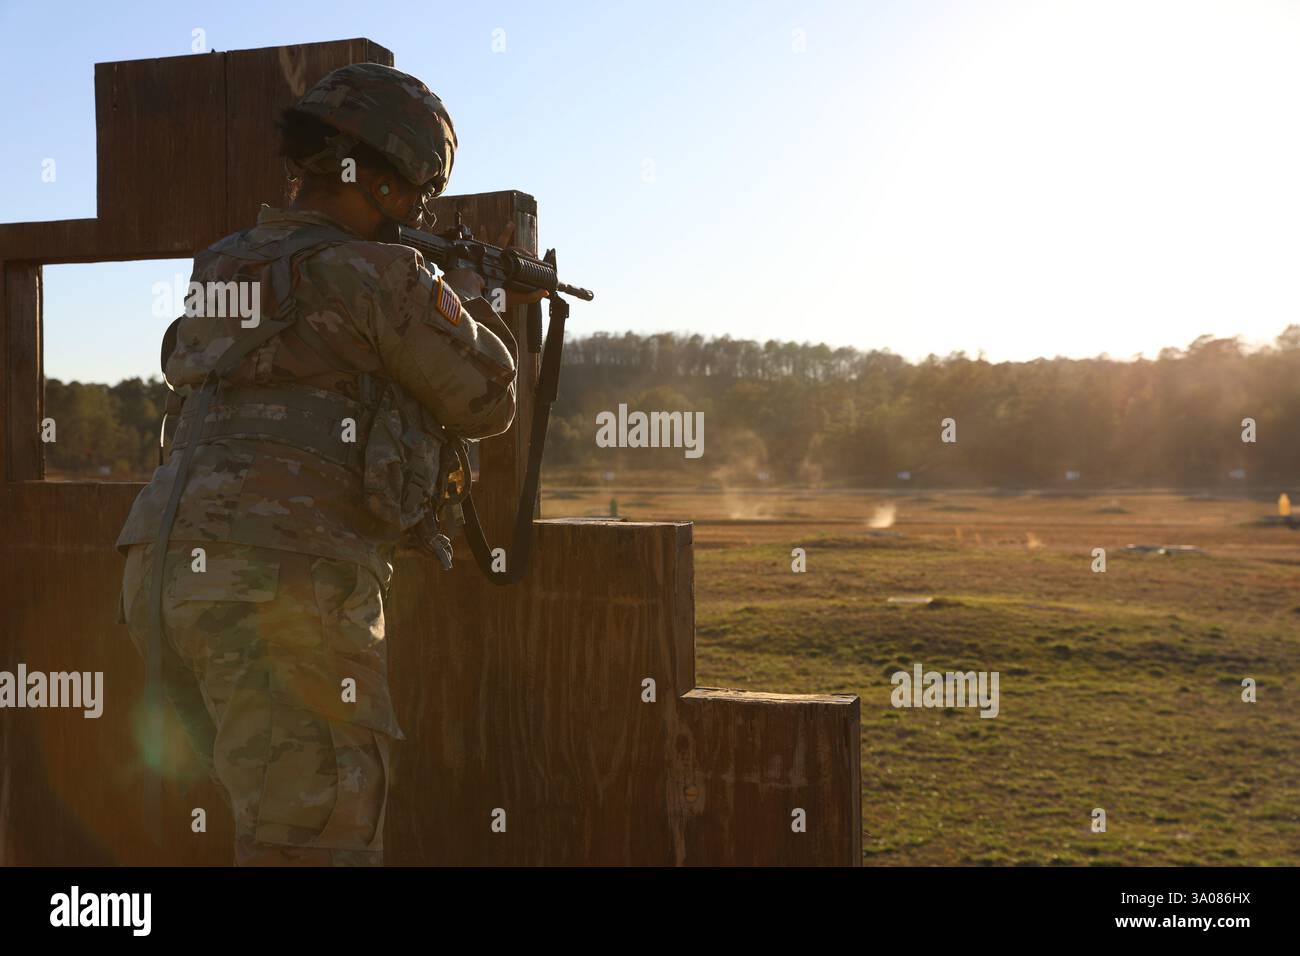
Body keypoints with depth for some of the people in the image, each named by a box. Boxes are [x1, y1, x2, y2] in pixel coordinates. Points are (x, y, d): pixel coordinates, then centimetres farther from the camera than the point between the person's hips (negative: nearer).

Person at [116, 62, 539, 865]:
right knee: (319, 837, -1)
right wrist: (475, 307, 24)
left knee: (289, 813, 21)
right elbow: (485, 403, 6)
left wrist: (453, 306, 35)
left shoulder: (221, 269, 17)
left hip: (166, 580, 8)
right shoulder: (381, 277, -6)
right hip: (283, 588, -8)